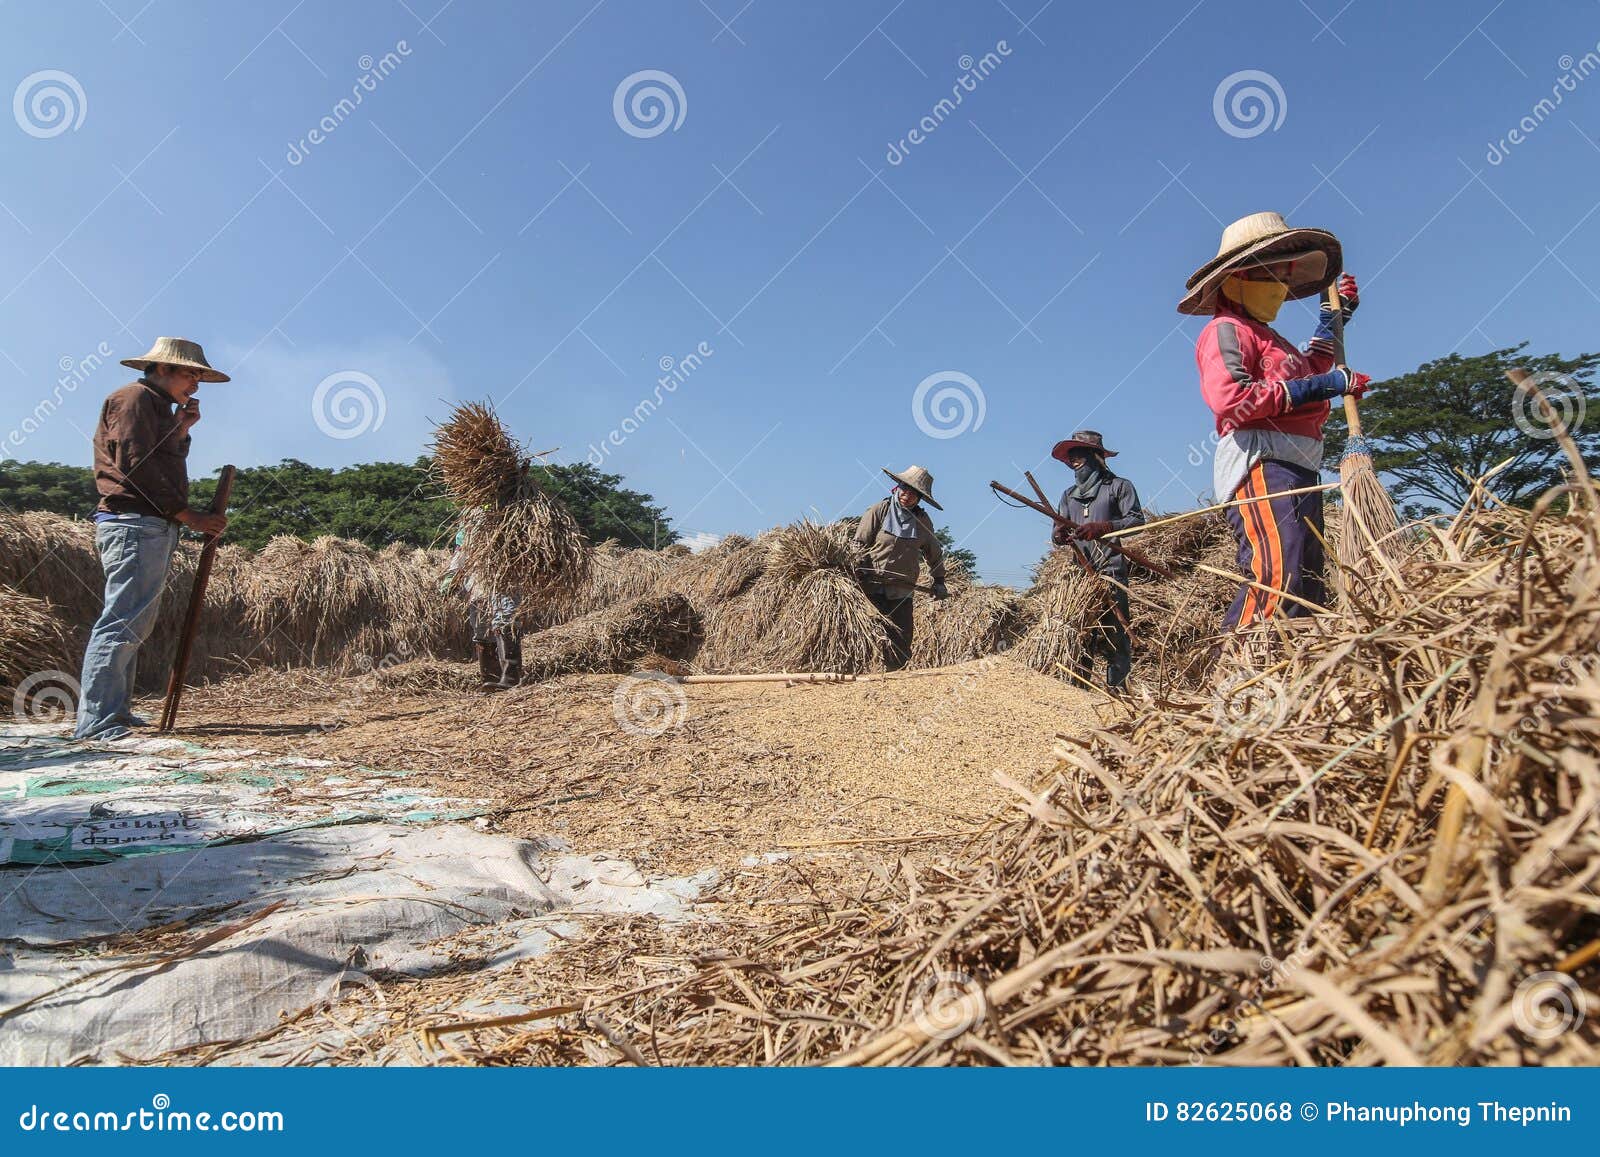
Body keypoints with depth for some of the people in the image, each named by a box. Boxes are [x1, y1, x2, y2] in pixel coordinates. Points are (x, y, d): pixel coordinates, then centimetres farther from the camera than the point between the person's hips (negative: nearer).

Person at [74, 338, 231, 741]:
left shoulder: (158, 406, 26)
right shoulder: (134, 397, -4)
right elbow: (135, 464, -15)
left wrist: (182, 430, 11)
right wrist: (187, 514, -15)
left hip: (156, 527, 10)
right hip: (134, 524, -10)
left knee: (135, 625, 11)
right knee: (122, 622, -13)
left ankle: (115, 712, 16)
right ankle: (96, 722, -14)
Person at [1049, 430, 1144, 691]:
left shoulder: (1118, 486, 10)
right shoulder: (1069, 495, 25)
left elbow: (1137, 520, -2)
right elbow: (1056, 532, 17)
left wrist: (1101, 528, -14)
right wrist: (1060, 535, -8)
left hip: (1110, 569, -5)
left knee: (1113, 631, -10)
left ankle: (1116, 688, -9)